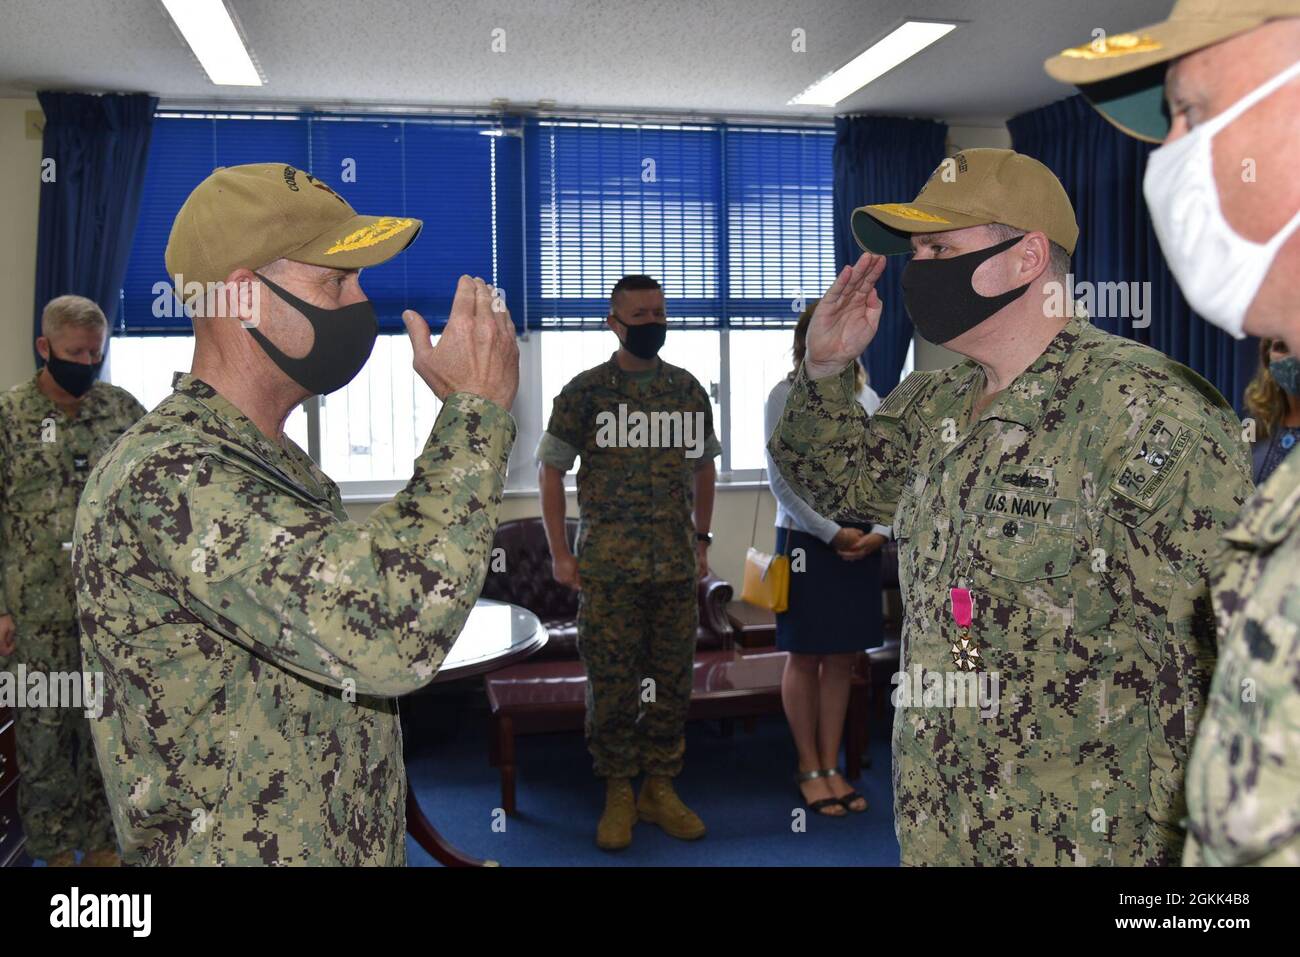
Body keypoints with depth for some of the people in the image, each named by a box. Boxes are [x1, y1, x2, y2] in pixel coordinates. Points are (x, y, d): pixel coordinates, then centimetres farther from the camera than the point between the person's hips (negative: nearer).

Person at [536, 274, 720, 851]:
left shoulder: (689, 389, 9)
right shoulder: (584, 391, -3)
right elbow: (550, 468, 0)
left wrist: (702, 539, 14)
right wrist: (559, 552, -4)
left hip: (678, 565, 3)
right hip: (608, 566, -3)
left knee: (673, 682, 9)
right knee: (611, 684, 3)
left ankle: (661, 788, 23)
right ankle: (618, 794, 18)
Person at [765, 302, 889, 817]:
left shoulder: (867, 397, 9)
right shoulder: (786, 396, -5)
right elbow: (782, 481, -9)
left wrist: (879, 531, -7)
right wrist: (832, 533, -13)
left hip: (861, 540, 4)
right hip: (806, 538, -4)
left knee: (843, 658, 10)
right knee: (805, 657, 5)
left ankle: (831, 767, 22)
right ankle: (809, 769, 19)